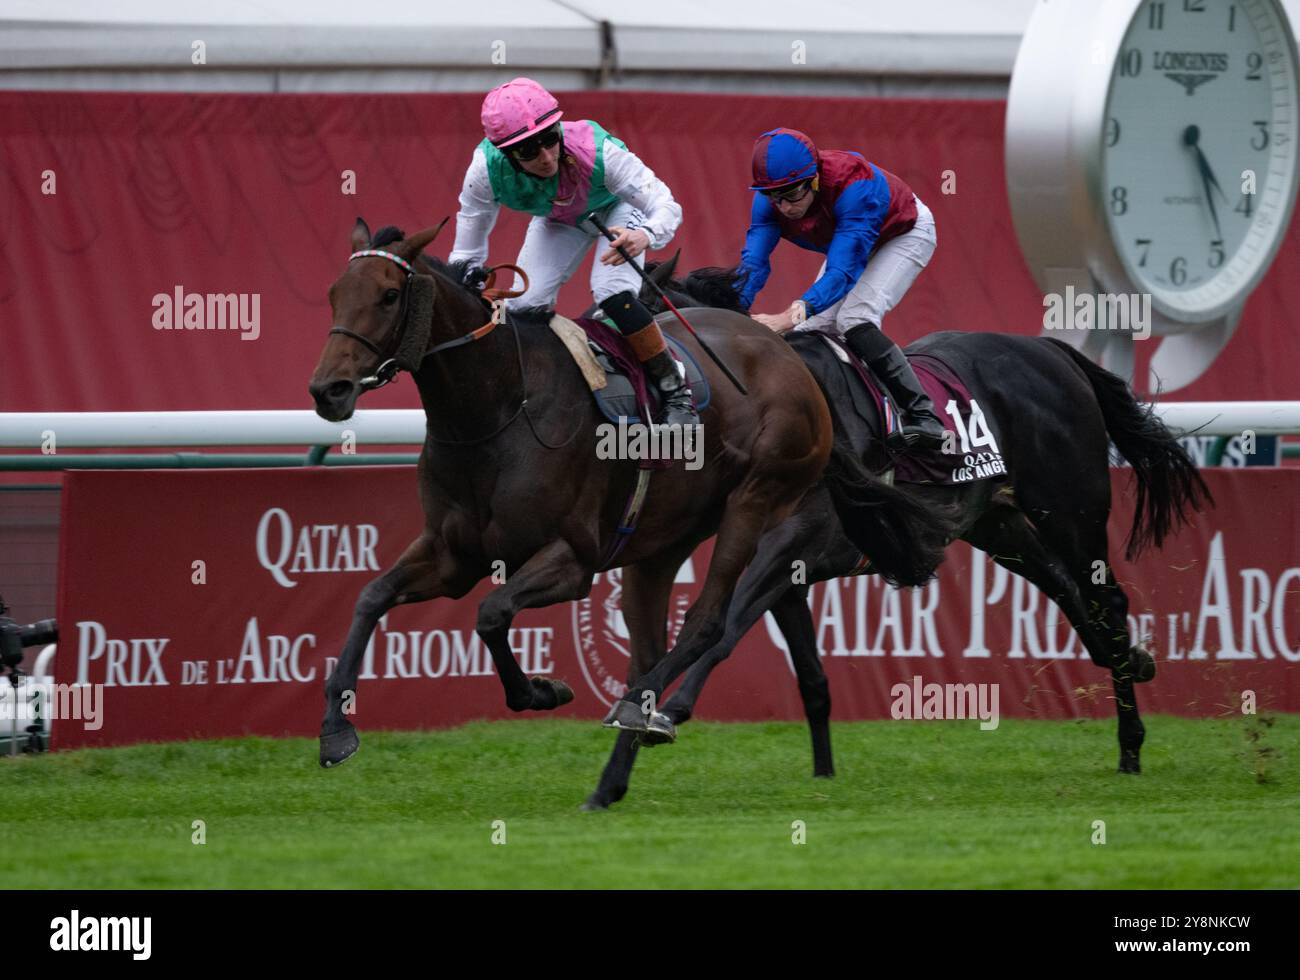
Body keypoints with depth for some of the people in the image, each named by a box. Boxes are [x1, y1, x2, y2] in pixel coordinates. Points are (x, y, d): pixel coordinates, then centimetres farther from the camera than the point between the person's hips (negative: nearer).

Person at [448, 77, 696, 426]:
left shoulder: (597, 150, -44)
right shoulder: (486, 169, -35)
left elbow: (666, 205, -39)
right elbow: (466, 254, -22)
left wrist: (645, 236, -61)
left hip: (617, 209, -3)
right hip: (558, 223, 3)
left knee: (612, 293, -26)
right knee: (524, 307, -9)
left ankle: (676, 394, -12)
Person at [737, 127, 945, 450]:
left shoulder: (852, 186, -44)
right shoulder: (769, 199, -26)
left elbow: (843, 269, -51)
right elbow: (753, 263, -32)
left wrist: (791, 316, -64)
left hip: (906, 233, -7)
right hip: (848, 240, 7)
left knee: (854, 321, -26)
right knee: (811, 329, -4)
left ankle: (921, 415, -26)